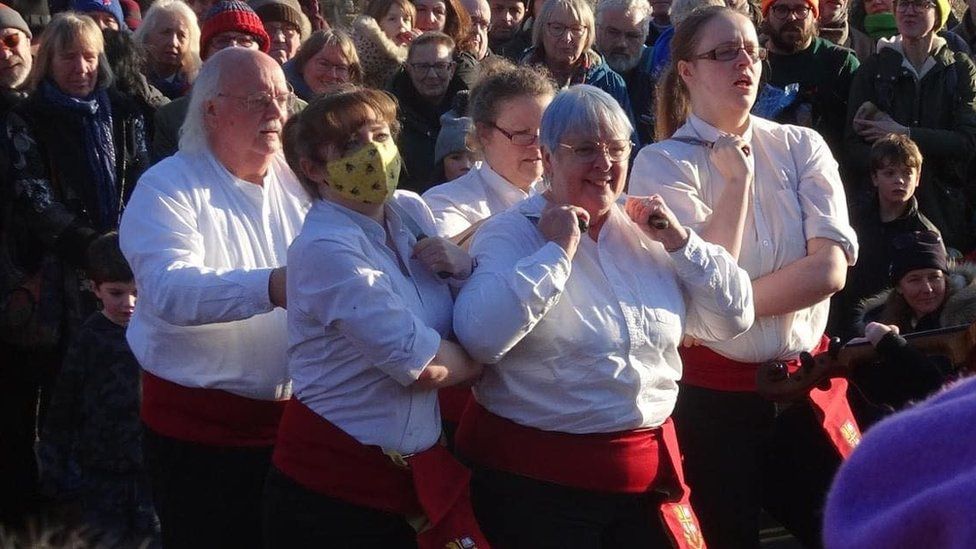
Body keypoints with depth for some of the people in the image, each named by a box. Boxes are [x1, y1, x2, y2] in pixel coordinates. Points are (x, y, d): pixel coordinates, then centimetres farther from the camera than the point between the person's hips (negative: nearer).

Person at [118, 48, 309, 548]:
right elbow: (169, 291, -26)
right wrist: (271, 287, -41)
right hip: (201, 430, -5)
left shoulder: (298, 180, 8)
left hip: (293, 413, 5)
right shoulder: (168, 188, -10)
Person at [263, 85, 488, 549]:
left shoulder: (411, 212, 5)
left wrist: (465, 265, -8)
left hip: (413, 471, 7)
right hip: (333, 486, -7)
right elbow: (422, 365, -22)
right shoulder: (325, 248, -18)